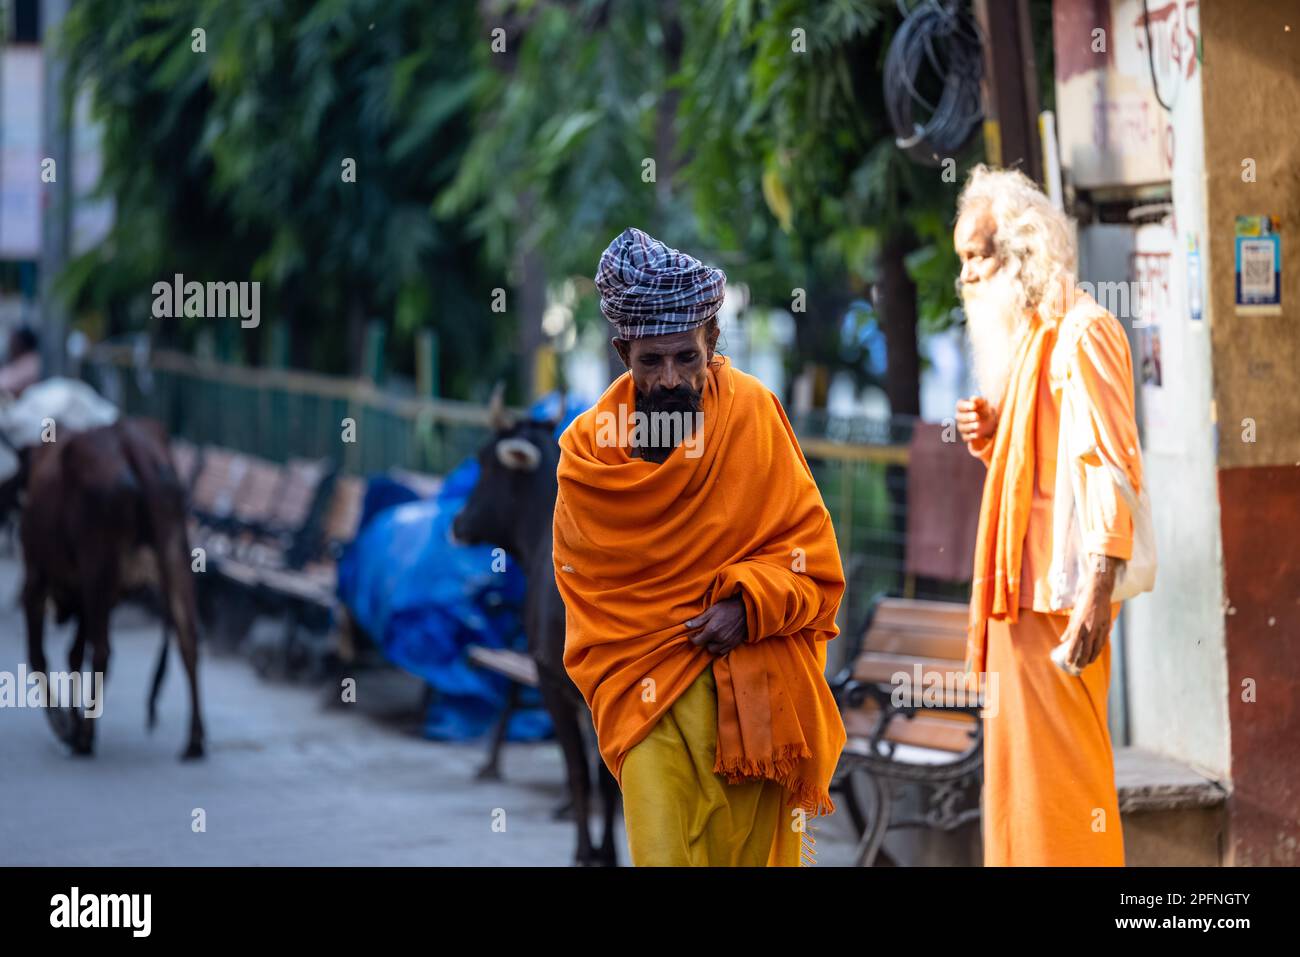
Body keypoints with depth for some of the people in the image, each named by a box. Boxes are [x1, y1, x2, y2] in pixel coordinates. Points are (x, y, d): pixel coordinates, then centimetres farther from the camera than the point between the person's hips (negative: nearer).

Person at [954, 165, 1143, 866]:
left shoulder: (1081, 331, -11)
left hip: (1060, 592, -10)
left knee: (1062, 772, -8)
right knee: (1016, 768, 12)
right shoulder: (1024, 335, 19)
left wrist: (1099, 587, -25)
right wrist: (991, 437, 6)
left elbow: (1115, 467, -18)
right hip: (1020, 590, 10)